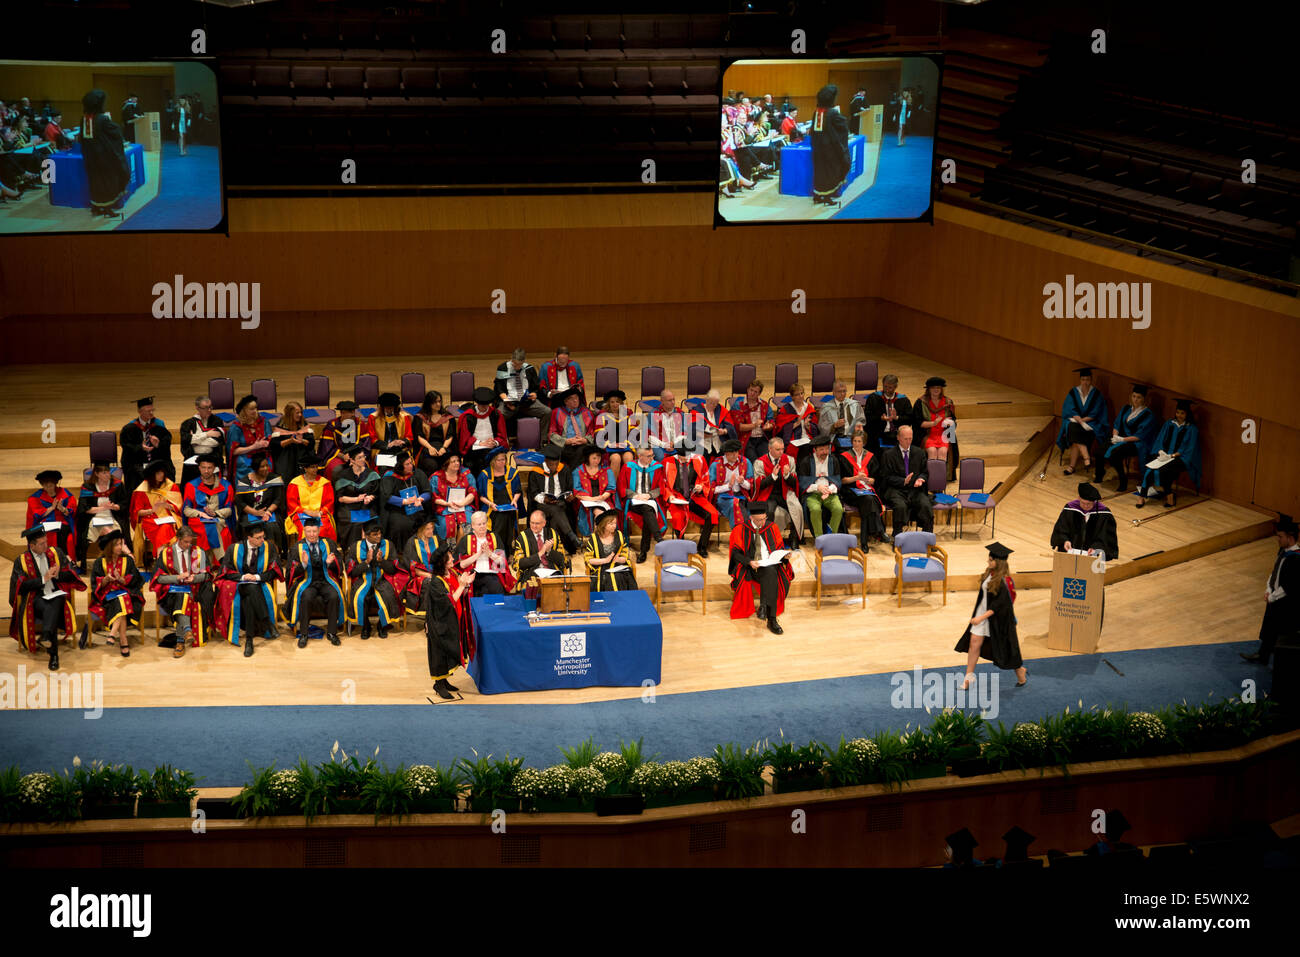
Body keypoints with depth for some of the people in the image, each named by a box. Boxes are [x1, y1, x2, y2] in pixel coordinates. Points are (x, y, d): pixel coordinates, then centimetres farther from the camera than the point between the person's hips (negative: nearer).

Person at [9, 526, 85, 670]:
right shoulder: (21, 560, 2)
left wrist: (57, 575, -12)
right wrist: (43, 579, -13)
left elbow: (71, 574, 8)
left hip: (56, 594, 2)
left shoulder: (56, 553, 9)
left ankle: (46, 636, -57)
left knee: (54, 606, -37)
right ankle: (53, 655, -41)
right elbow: (22, 585, -6)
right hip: (35, 597, -2)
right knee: (50, 611, -35)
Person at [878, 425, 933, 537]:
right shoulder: (888, 454, 4)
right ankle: (898, 535, -22)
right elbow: (887, 477, -1)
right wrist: (903, 481, -16)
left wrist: (920, 479, -7)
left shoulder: (919, 453, 15)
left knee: (926, 505, -28)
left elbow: (925, 472, 18)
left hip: (915, 489, 3)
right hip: (896, 489, -3)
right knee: (901, 506, -35)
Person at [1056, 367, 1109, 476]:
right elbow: (1071, 411, -4)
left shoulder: (1097, 394, 1)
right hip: (1073, 421, 1)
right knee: (1074, 428, -35)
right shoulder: (1073, 393, 4)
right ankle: (1086, 457, -41)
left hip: (1090, 423, -1)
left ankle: (1072, 466, -30)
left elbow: (1094, 414, -3)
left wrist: (1081, 420, -14)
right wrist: (1080, 421, -20)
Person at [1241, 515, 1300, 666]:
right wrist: (1268, 590, 1)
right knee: (1268, 628, 24)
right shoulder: (1283, 550, -1)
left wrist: (1272, 597, -15)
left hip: (1286, 604, -9)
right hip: (1274, 598, 9)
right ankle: (1262, 656, 42)